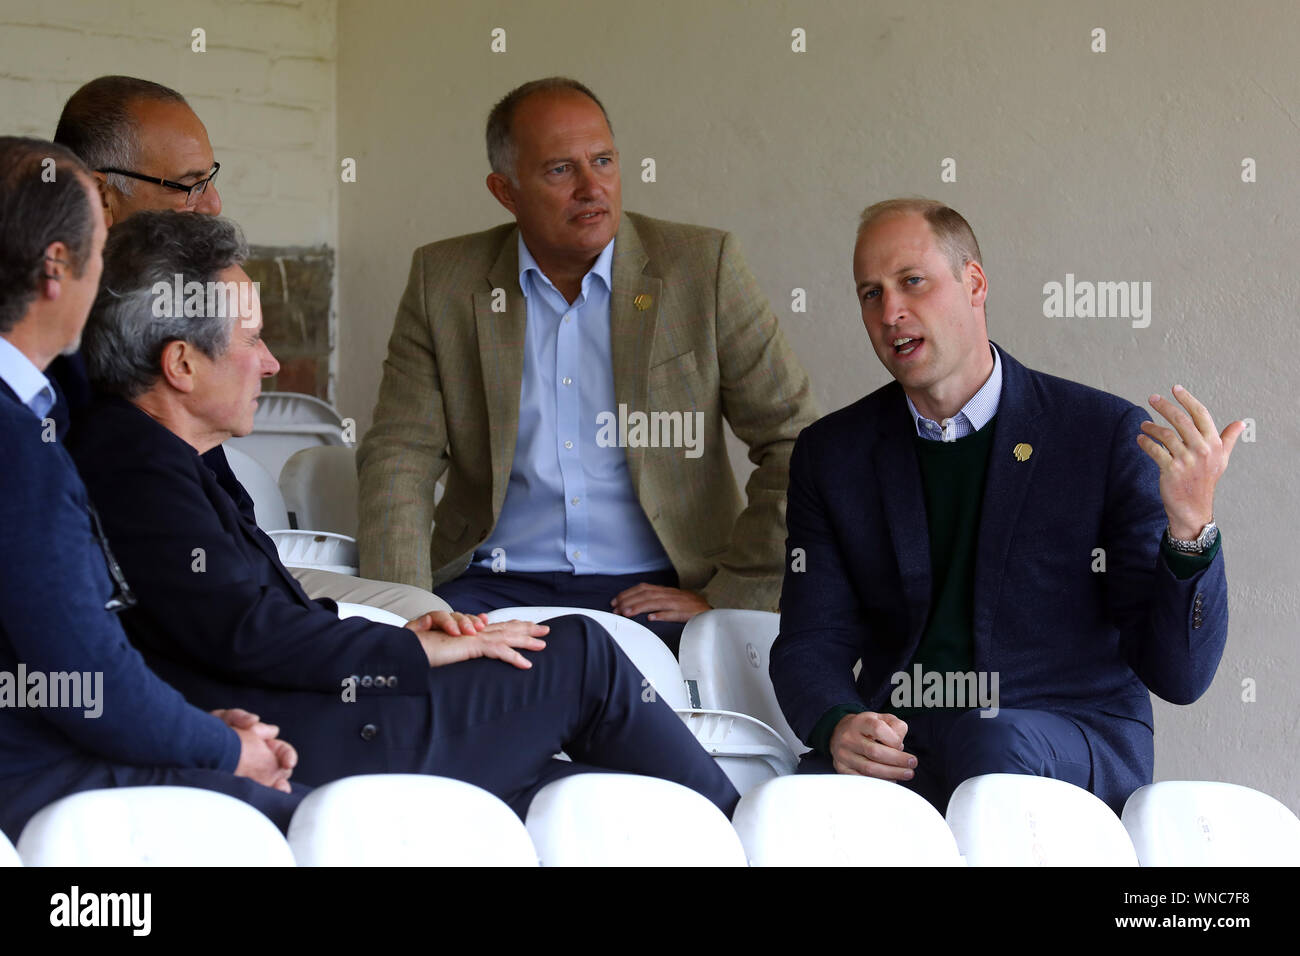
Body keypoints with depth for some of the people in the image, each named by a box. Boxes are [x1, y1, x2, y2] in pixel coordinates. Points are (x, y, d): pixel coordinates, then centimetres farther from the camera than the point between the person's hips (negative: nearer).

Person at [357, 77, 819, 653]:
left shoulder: (702, 267, 1)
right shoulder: (442, 281, 6)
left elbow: (795, 444, 1)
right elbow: (400, 455, 3)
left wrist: (726, 599, -7)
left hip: (652, 593, -1)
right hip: (497, 584, 2)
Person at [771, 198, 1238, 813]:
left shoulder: (1108, 436, 0)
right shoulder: (831, 455, 11)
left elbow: (1177, 675, -2)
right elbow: (812, 642, 9)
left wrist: (1190, 528, -21)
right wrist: (840, 727, -15)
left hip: (1074, 748, -1)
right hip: (898, 746, 1)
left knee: (993, 744, -38)